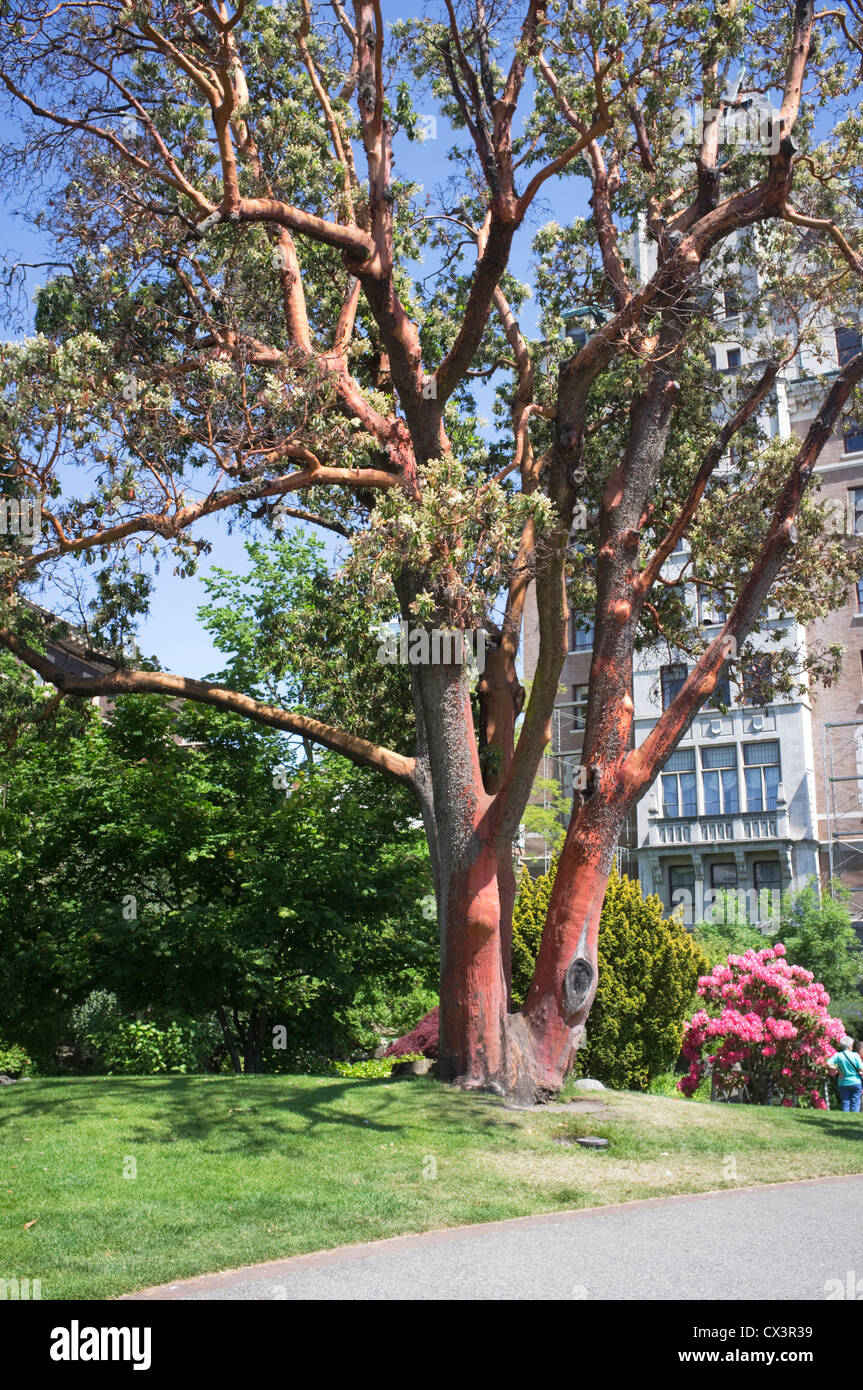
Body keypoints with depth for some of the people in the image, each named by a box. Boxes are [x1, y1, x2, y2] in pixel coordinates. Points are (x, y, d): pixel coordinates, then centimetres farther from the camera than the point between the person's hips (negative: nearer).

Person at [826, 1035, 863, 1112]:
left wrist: (838, 1069, -3)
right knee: (855, 1103, 5)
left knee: (845, 1104, 9)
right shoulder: (855, 1055, -9)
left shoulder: (837, 1055, -5)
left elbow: (828, 1064, -15)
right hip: (855, 1083, -2)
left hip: (843, 1083, 2)